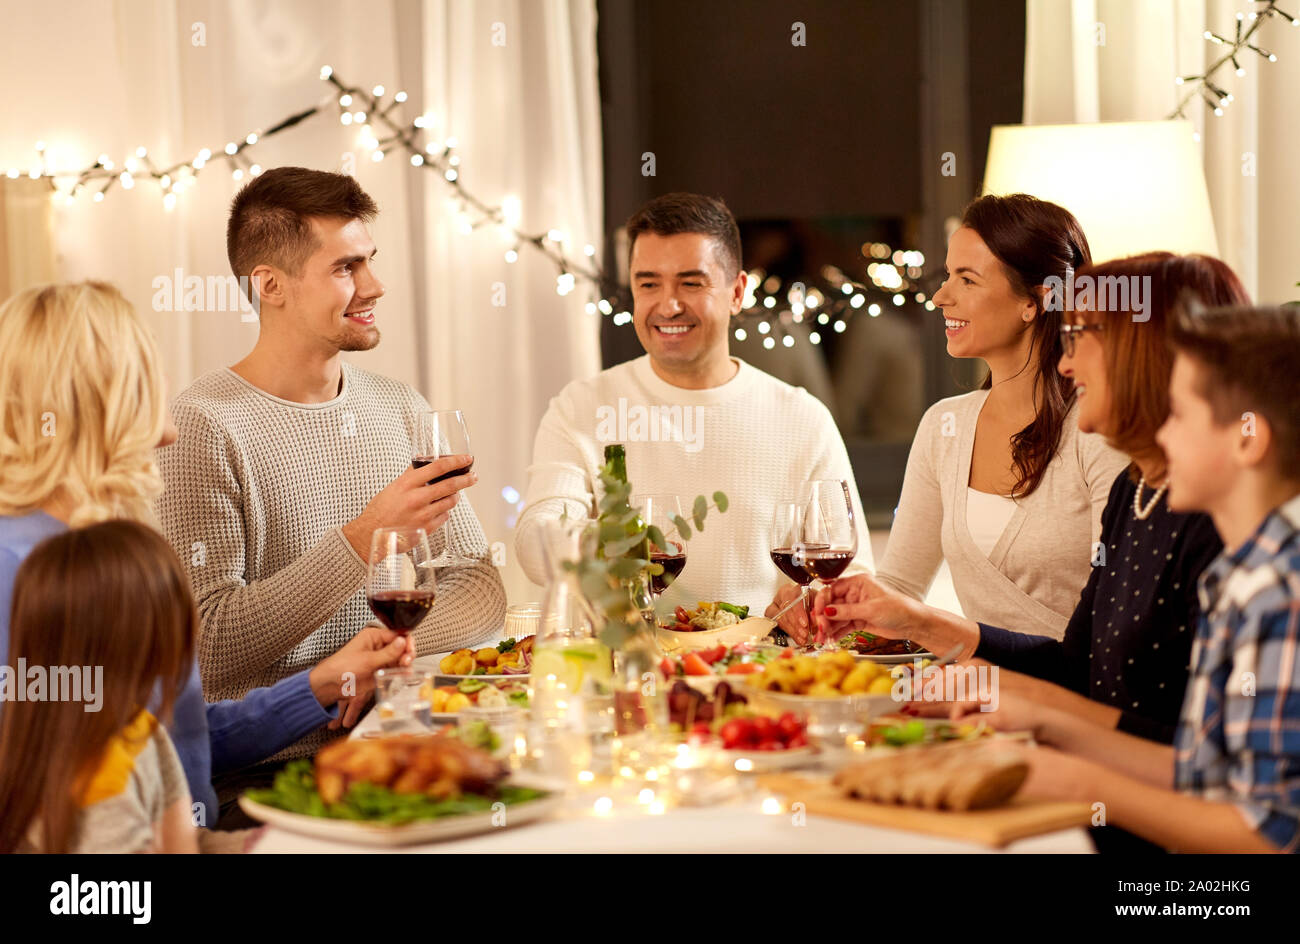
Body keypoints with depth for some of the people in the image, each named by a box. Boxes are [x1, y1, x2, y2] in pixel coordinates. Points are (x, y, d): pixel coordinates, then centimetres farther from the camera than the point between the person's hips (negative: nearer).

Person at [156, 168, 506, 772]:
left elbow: (480, 590, 8)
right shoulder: (201, 427, -9)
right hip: (265, 764, -6)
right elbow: (208, 650, -15)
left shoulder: (401, 409, 13)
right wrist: (362, 540, -24)